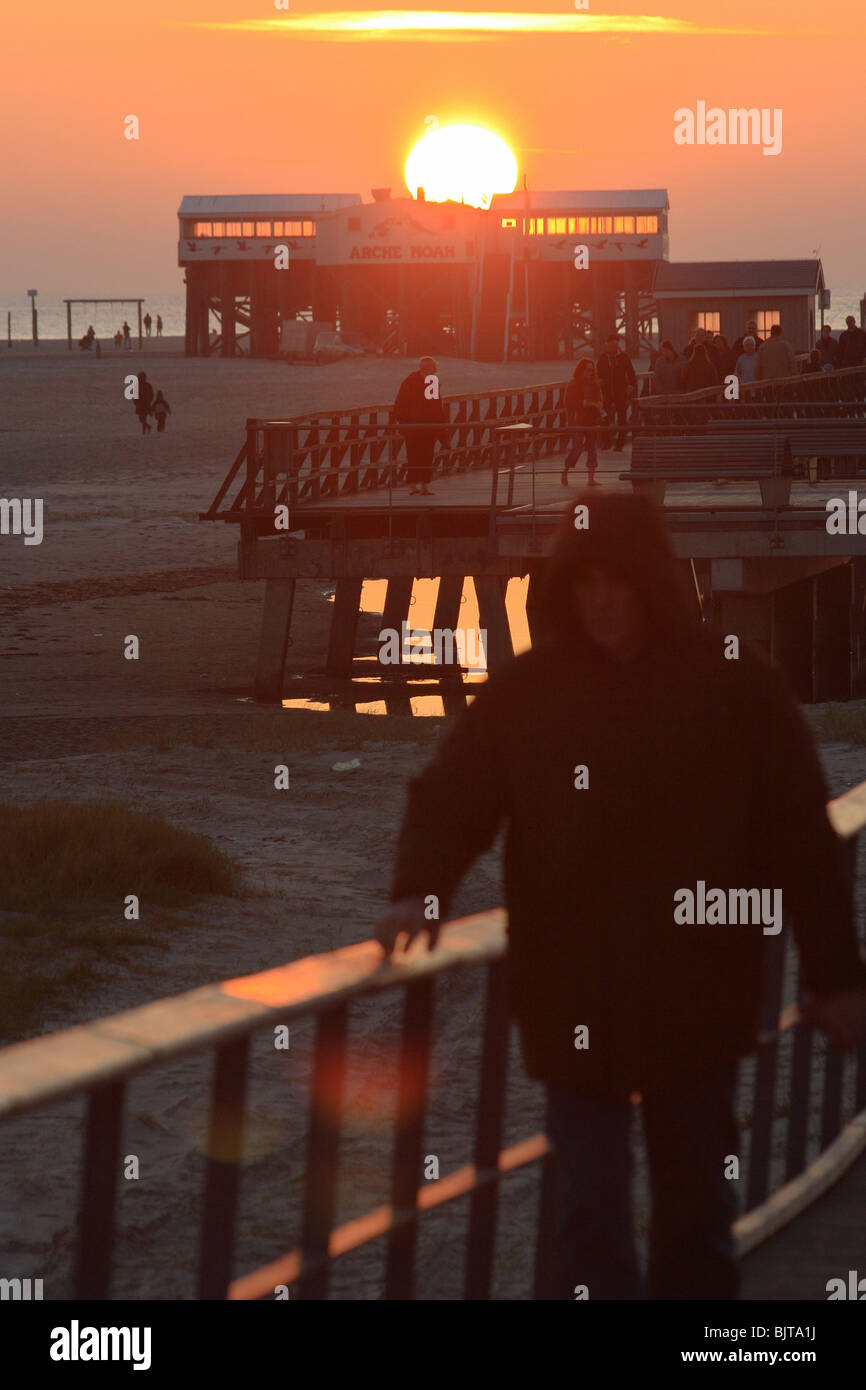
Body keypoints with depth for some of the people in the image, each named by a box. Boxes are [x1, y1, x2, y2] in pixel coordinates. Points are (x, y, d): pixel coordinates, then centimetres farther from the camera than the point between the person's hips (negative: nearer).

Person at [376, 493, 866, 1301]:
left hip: (697, 998, 0)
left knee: (697, 1204, 14)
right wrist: (421, 889, -18)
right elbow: (448, 799, 2)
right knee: (589, 1208, 0)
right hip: (573, 1005, 0)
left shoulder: (738, 688, -4)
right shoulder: (526, 692, -1)